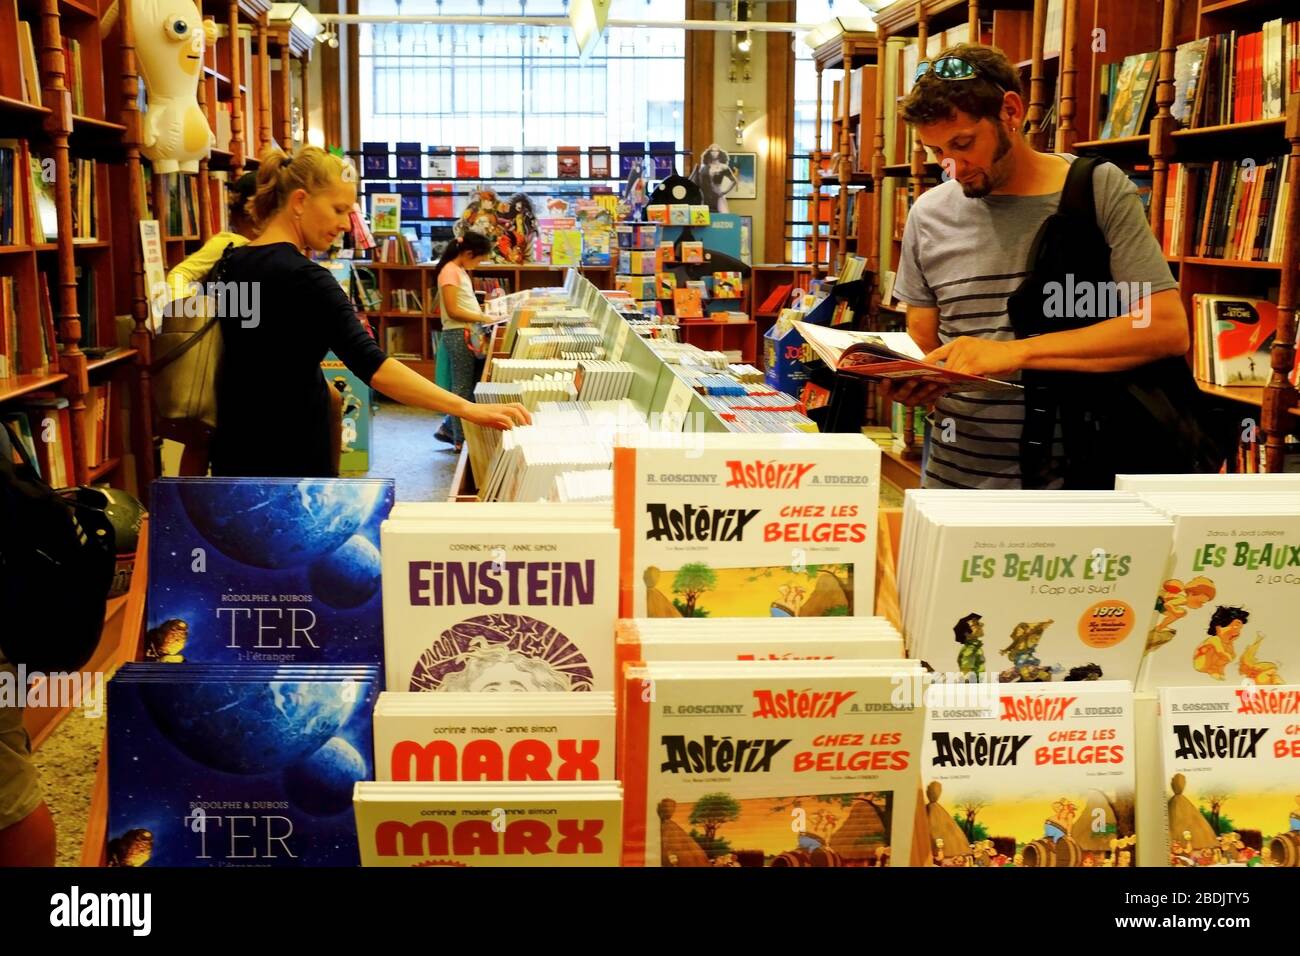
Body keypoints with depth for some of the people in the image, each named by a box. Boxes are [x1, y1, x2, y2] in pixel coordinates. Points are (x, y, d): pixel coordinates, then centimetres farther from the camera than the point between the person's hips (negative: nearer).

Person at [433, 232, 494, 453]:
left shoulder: (461, 271, 16)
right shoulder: (450, 272, -13)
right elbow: (453, 311, -17)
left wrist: (482, 314, 7)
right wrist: (483, 318, -18)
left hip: (469, 333, 9)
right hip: (458, 335, -9)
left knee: (469, 385, 12)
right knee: (463, 387, -3)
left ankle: (448, 429, 23)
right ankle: (461, 440, 4)